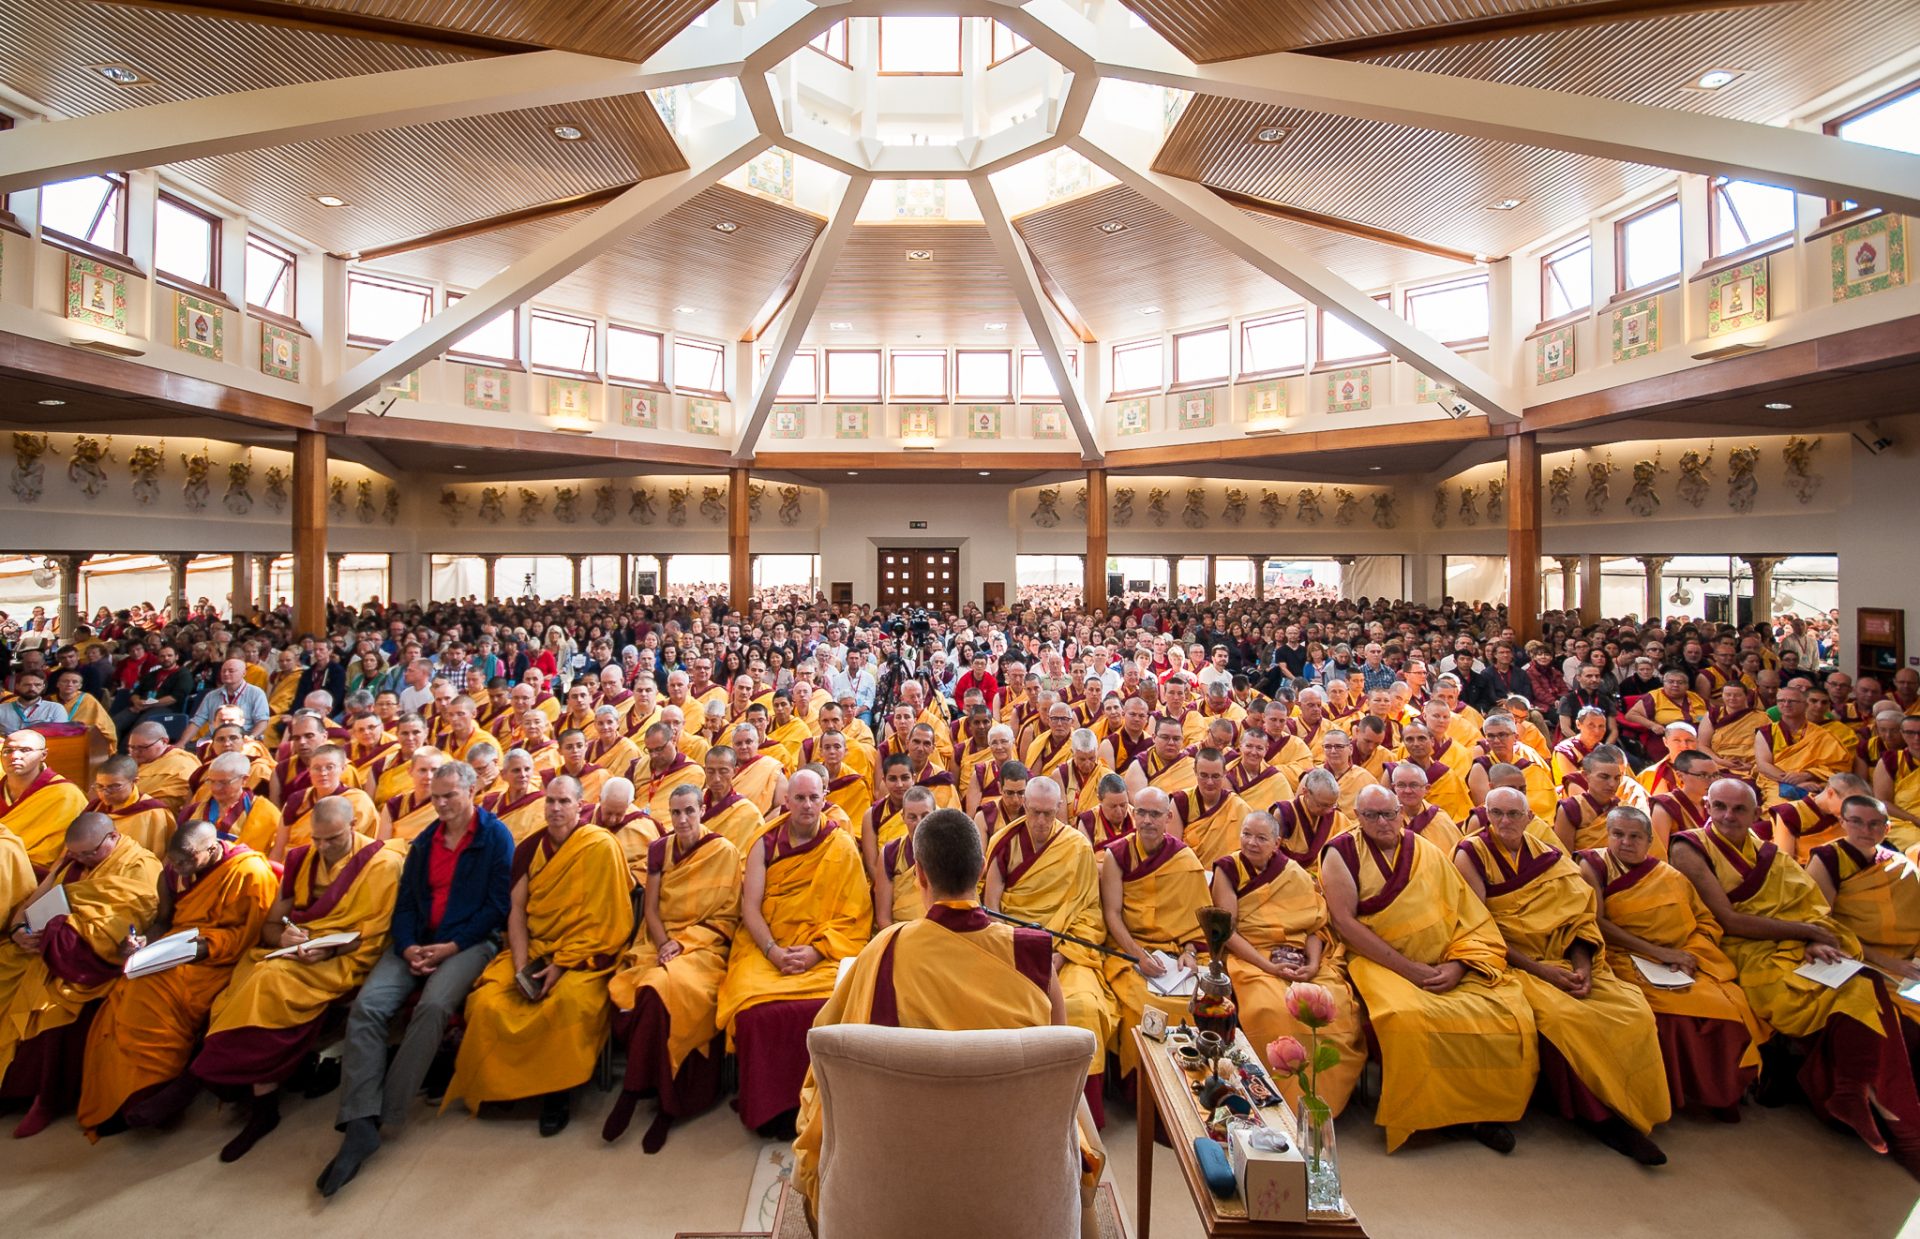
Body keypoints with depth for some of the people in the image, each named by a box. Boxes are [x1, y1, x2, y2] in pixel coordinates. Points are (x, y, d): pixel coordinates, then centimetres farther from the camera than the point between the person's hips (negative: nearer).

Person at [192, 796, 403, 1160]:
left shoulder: (381, 864, -4)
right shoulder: (300, 859, 14)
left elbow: (374, 937, -5)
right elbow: (271, 922, 16)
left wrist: (328, 949, -20)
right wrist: (282, 935, -7)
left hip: (340, 959, -5)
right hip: (289, 951, 5)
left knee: (271, 980, -30)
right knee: (255, 977, -26)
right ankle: (264, 1106, -17)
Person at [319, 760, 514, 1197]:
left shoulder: (495, 836, -3)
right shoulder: (425, 839, 16)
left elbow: (498, 904, -8)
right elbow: (405, 900, 13)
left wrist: (451, 946, -13)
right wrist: (408, 947, -5)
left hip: (469, 941, -6)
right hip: (416, 942, 6)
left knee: (433, 1005, -30)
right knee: (366, 1005, -18)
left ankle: (384, 1116, -18)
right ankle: (359, 1123, -18)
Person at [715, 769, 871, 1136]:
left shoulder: (843, 847, 4)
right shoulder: (764, 845, 9)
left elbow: (853, 916, 1)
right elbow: (750, 905, 2)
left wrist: (817, 951, -13)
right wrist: (773, 951, -12)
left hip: (823, 951, -1)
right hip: (766, 947, 2)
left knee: (828, 1009, -30)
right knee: (755, 1009, -28)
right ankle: (766, 1108, -6)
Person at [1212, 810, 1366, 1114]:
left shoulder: (1294, 873, 8)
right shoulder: (1227, 870, 0)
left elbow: (1314, 926, 6)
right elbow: (1226, 931, -5)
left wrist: (1314, 963, -14)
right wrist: (1269, 965, -15)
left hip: (1302, 957, 3)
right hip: (1251, 956, -3)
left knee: (1336, 1006, -25)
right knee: (1270, 1010, -32)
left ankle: (1325, 1095, -2)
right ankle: (1289, 1098, -10)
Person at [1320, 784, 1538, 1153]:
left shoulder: (1428, 853, 10)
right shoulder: (1343, 852, -2)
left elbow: (1470, 915, 7)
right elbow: (1343, 920, -10)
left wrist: (1457, 965, -11)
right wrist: (1407, 968, -14)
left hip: (1446, 965, 4)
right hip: (1381, 964, -4)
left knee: (1513, 1015, -19)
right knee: (1406, 1018, -33)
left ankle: (1483, 1108, 2)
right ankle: (1415, 1113, -8)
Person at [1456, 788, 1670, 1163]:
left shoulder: (1548, 856, 11)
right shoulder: (1470, 854, -5)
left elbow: (1577, 915, 7)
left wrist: (1583, 967, -10)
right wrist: (1538, 968, -15)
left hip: (1562, 959, 5)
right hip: (1509, 960, -5)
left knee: (1634, 1009, -18)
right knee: (1562, 1014, -30)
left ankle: (1634, 1109, -1)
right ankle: (1600, 1115, -9)